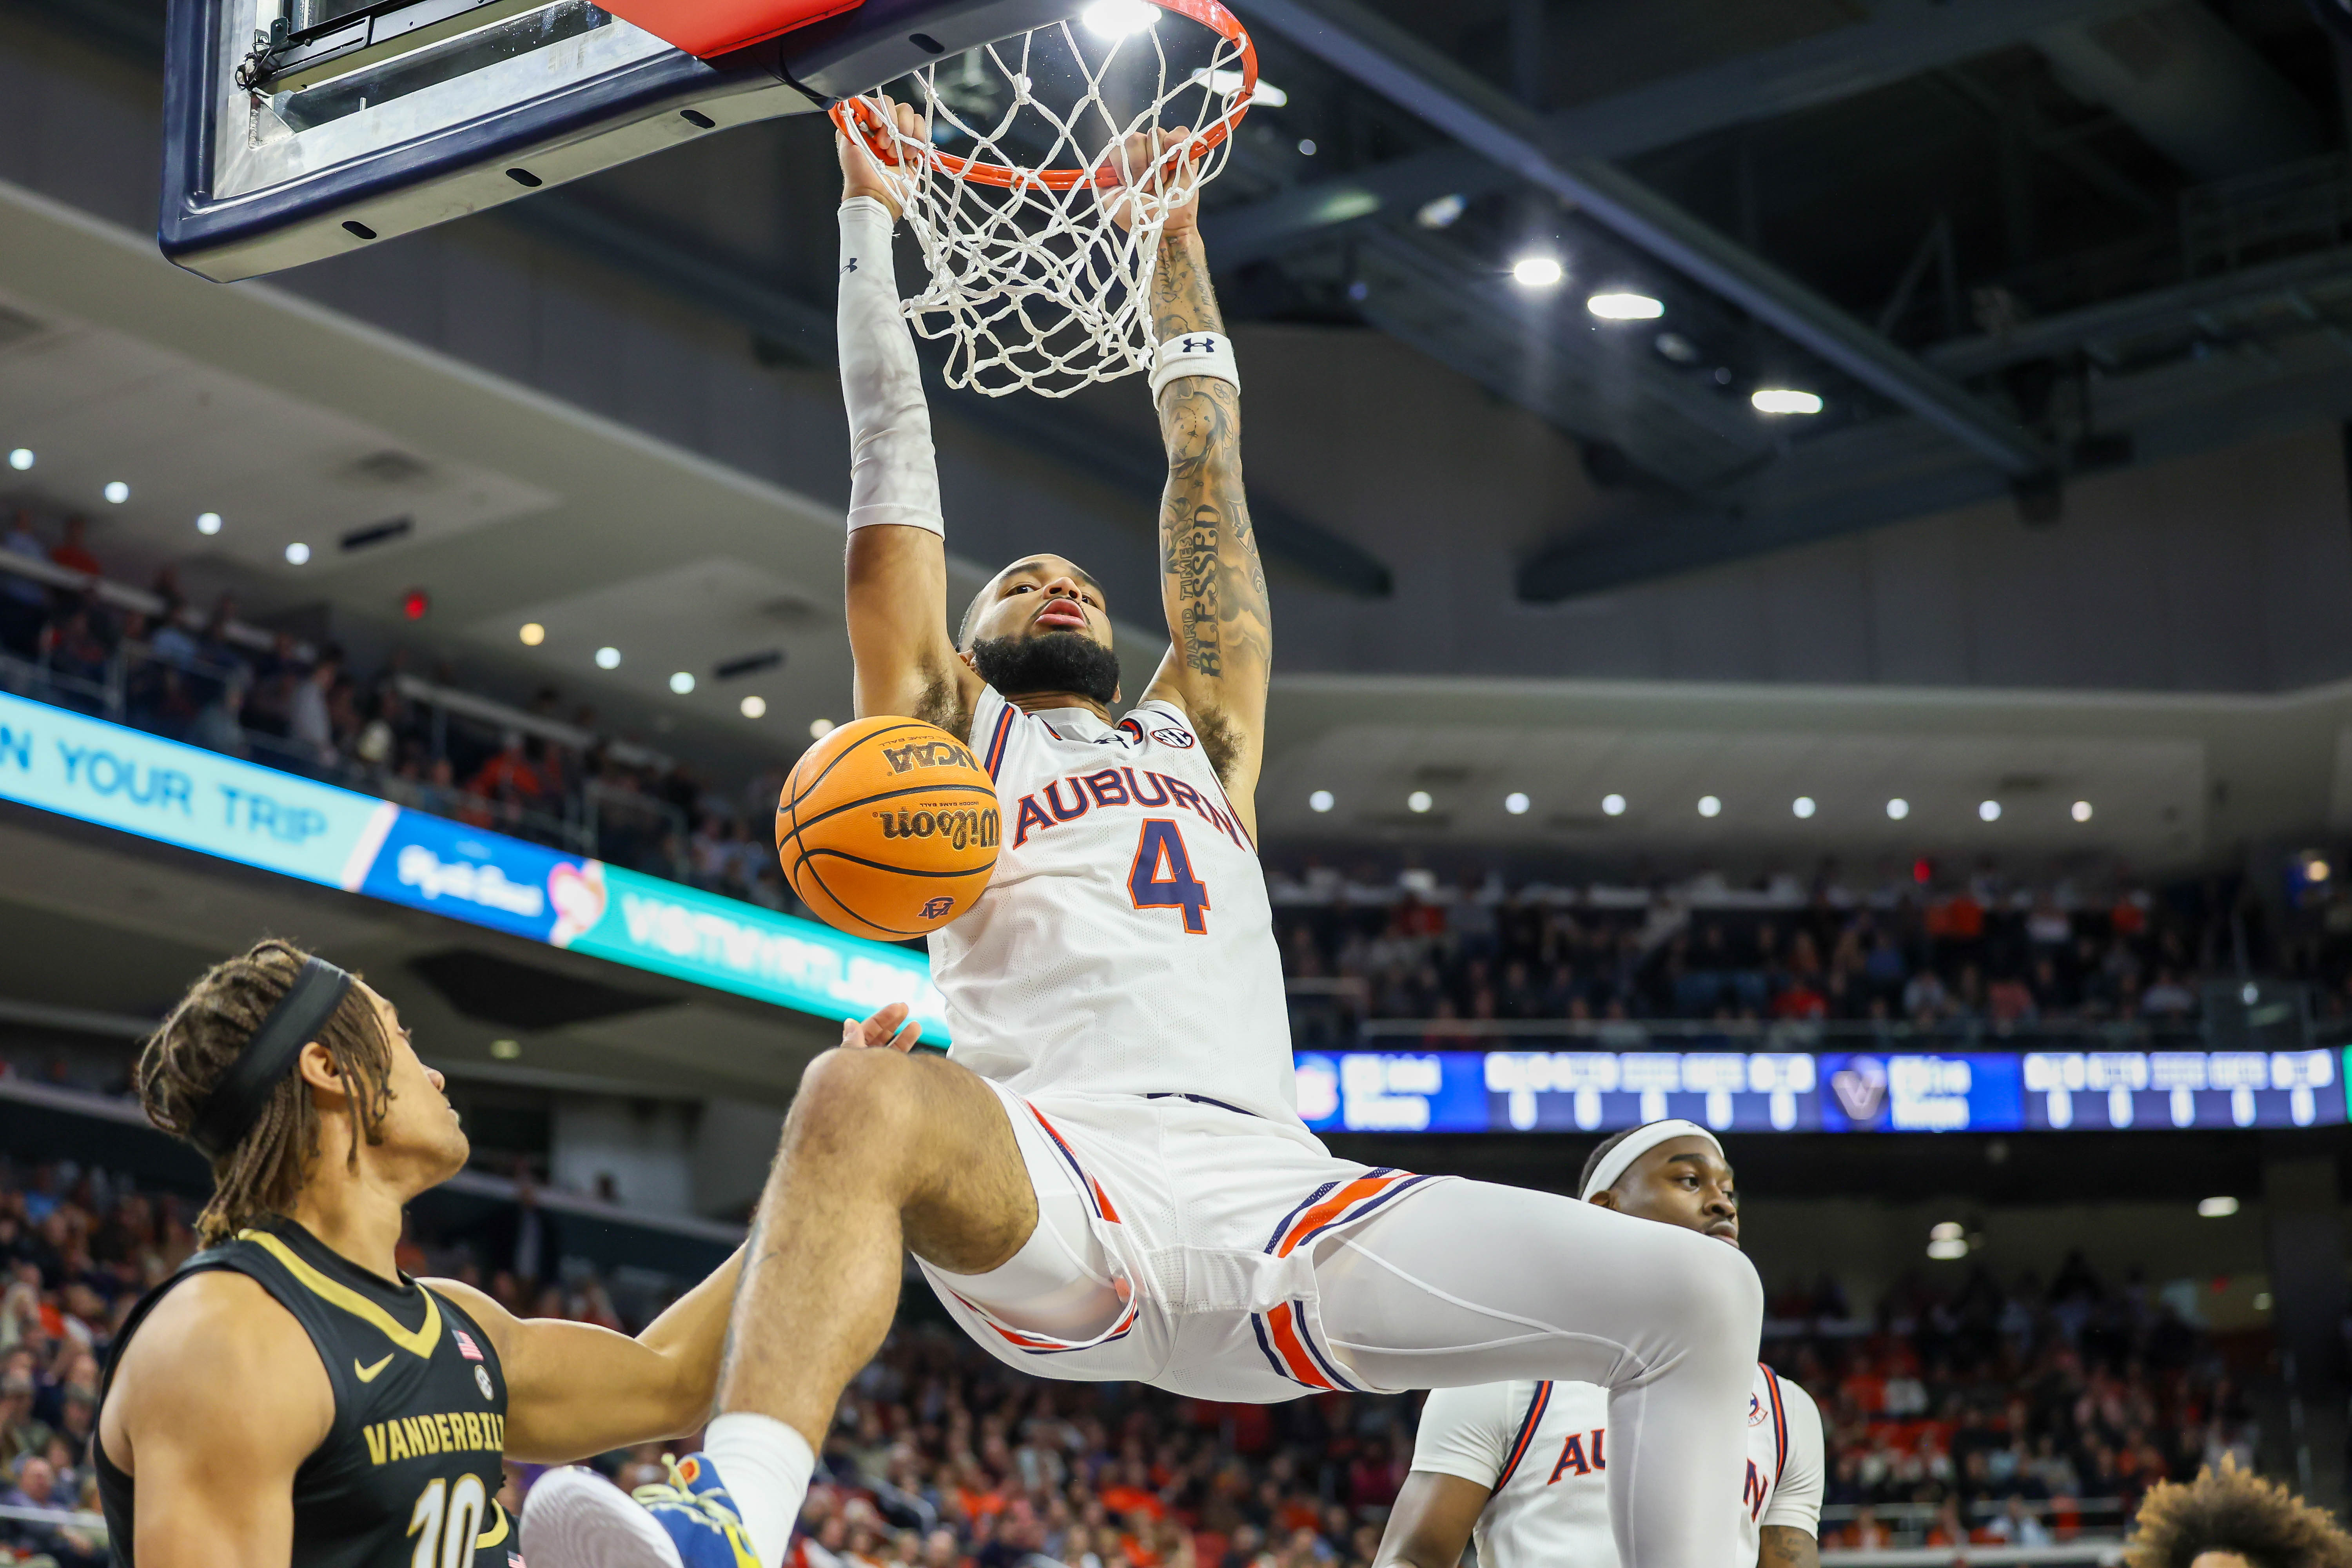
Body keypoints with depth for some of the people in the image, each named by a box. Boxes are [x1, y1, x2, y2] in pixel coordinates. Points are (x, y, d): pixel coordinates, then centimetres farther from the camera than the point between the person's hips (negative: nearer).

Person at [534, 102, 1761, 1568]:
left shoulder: (1198, 739, 34)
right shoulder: (954, 732, 25)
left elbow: (1207, 460, 37)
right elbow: (894, 451, 25)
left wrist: (1175, 232, 44)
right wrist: (869, 208, 31)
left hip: (1269, 1193, 4)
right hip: (1051, 1183, -4)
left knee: (1701, 1297, -13)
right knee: (866, 1089, -40)